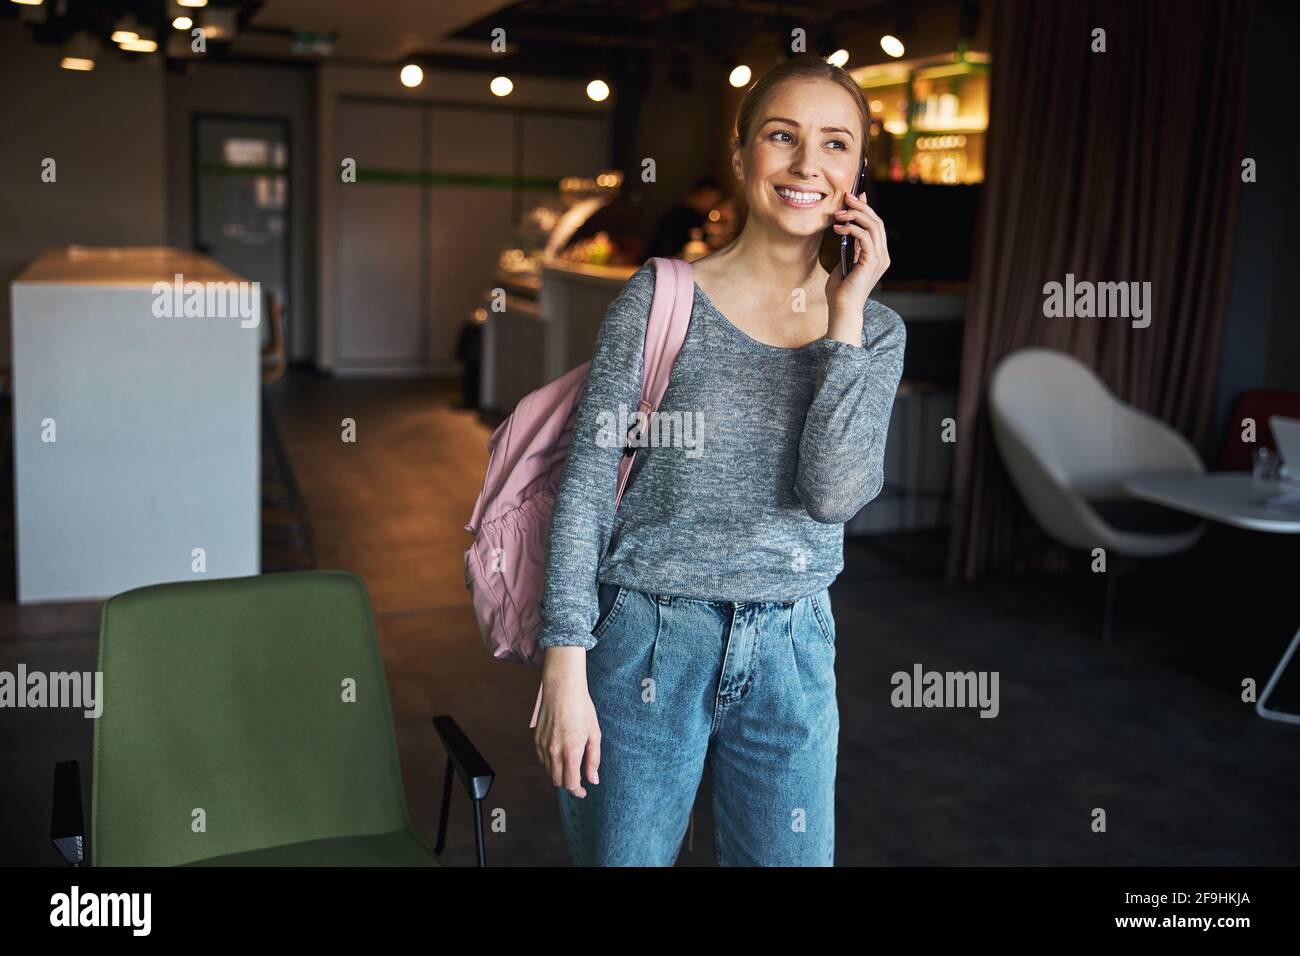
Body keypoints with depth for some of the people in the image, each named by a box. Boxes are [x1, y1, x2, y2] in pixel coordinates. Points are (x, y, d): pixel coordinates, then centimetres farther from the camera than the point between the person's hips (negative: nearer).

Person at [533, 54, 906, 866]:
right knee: (622, 854, 11)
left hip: (791, 653, 3)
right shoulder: (660, 297, -6)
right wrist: (566, 668, -11)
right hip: (648, 640, -2)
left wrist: (846, 315, -13)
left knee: (789, 856, 12)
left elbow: (833, 493, -13)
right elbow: (587, 486, -7)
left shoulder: (876, 332, 2)